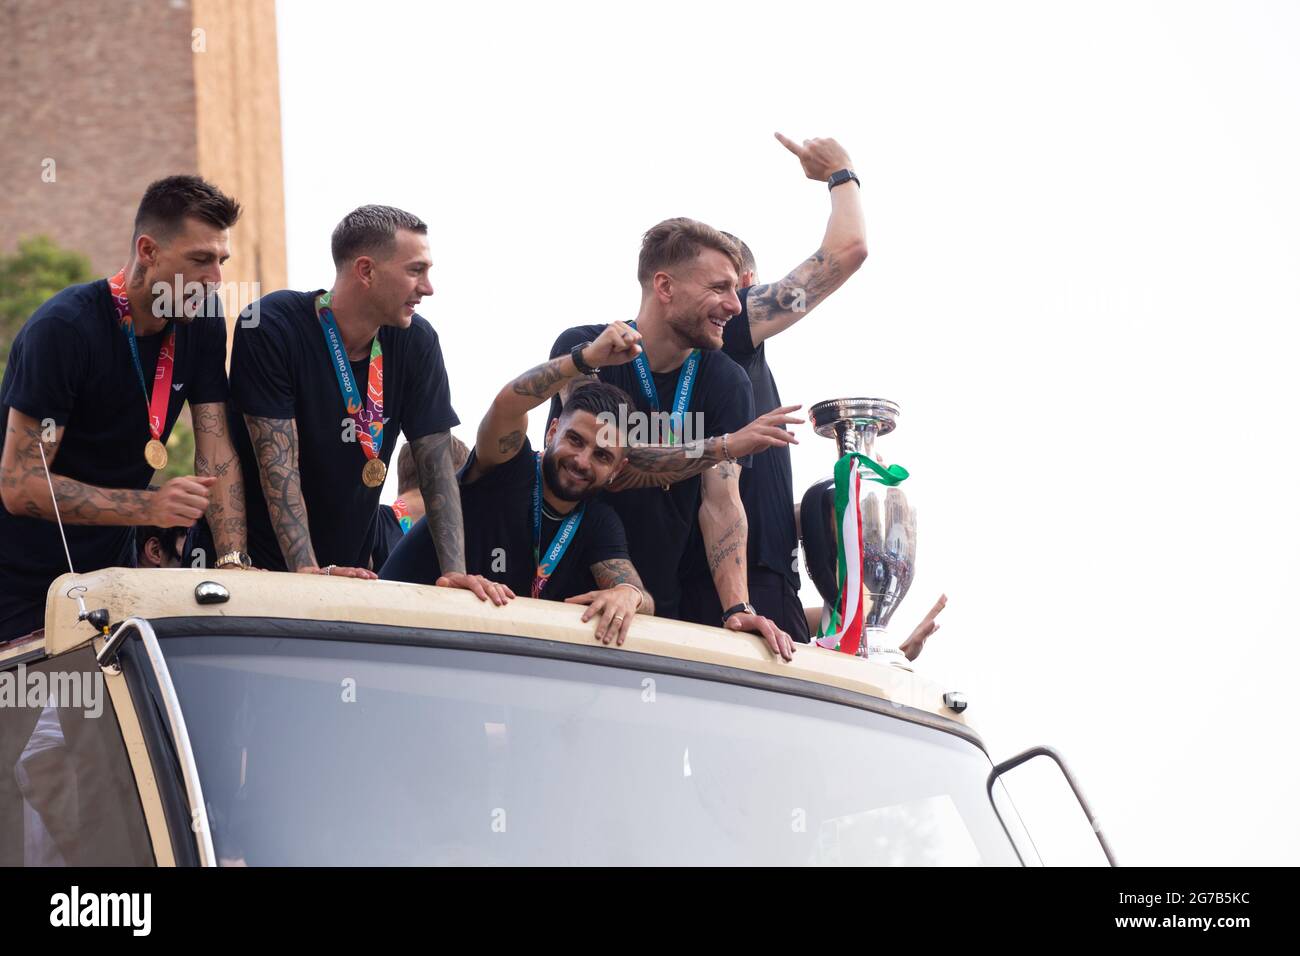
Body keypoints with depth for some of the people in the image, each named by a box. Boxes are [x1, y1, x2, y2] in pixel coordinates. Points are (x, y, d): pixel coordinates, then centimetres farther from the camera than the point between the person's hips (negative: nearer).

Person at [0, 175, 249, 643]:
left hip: (112, 569, 6)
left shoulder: (201, 321, -3)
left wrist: (233, 561, -20)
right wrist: (150, 507, -34)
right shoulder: (62, 329, -23)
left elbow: (216, 451, -4)